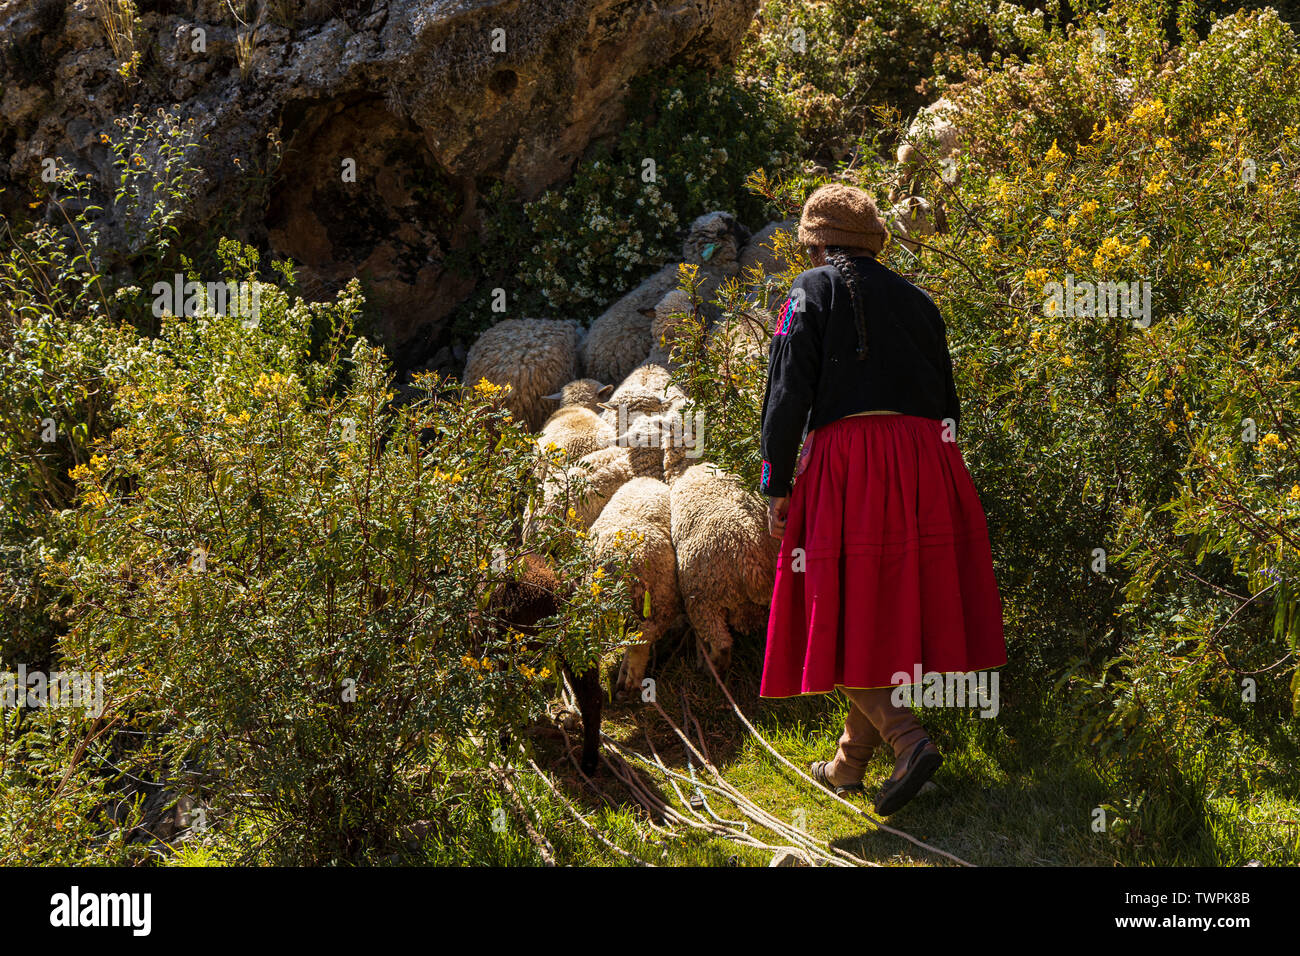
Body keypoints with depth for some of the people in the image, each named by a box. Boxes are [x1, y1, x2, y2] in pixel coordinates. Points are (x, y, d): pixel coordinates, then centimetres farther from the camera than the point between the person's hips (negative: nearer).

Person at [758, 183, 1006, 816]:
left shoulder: (814, 289, 2)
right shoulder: (914, 299, 18)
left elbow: (789, 389, -7)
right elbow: (945, 398, 18)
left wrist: (776, 484, -5)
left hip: (849, 462, -6)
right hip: (926, 461, 6)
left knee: (845, 613, 0)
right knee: (886, 611, 12)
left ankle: (908, 739, -18)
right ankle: (850, 763, 20)